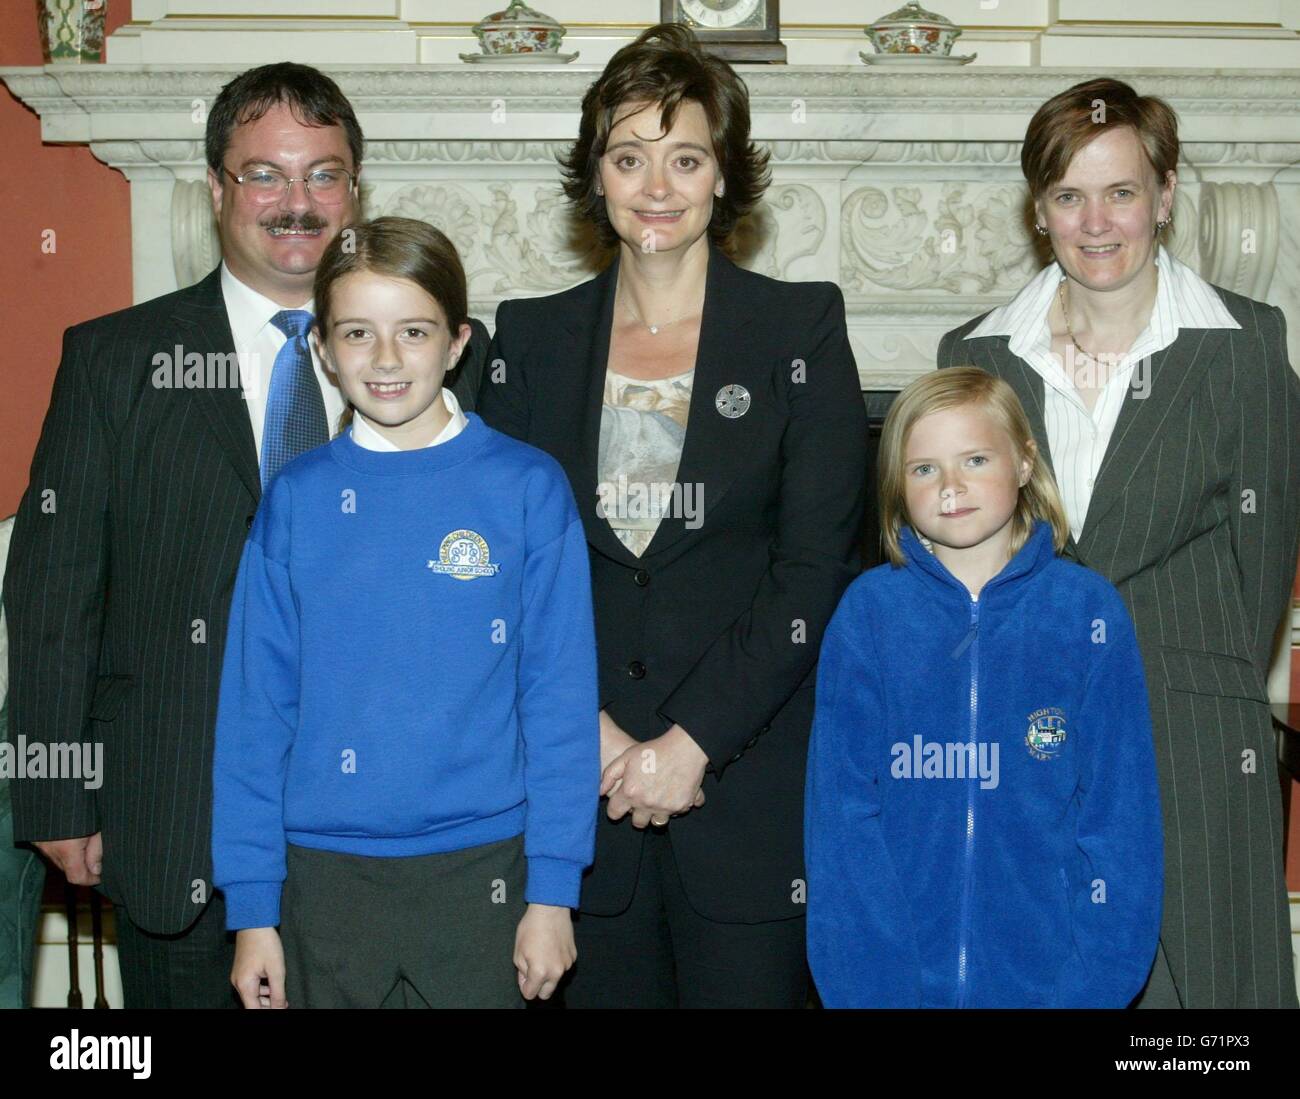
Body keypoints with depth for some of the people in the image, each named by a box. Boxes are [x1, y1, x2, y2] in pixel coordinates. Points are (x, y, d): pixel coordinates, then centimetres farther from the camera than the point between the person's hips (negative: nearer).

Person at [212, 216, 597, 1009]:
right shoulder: (296, 501, 1)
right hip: (324, 876, 2)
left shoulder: (528, 489, -3)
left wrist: (553, 888, -6)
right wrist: (252, 905, 1)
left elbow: (560, 699, -3)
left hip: (479, 868, -1)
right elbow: (257, 706, 2)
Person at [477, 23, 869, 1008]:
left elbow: (815, 567, -6)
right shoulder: (532, 338, 8)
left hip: (749, 780, -2)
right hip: (579, 782, 2)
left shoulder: (802, 330, 1)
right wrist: (584, 731, -8)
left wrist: (690, 742, -11)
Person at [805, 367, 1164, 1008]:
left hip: (1049, 974, 0)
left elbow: (1119, 810, -2)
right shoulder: (868, 611, -3)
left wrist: (1097, 978, -9)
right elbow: (841, 811, -5)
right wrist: (868, 980, -12)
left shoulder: (1089, 610, -3)